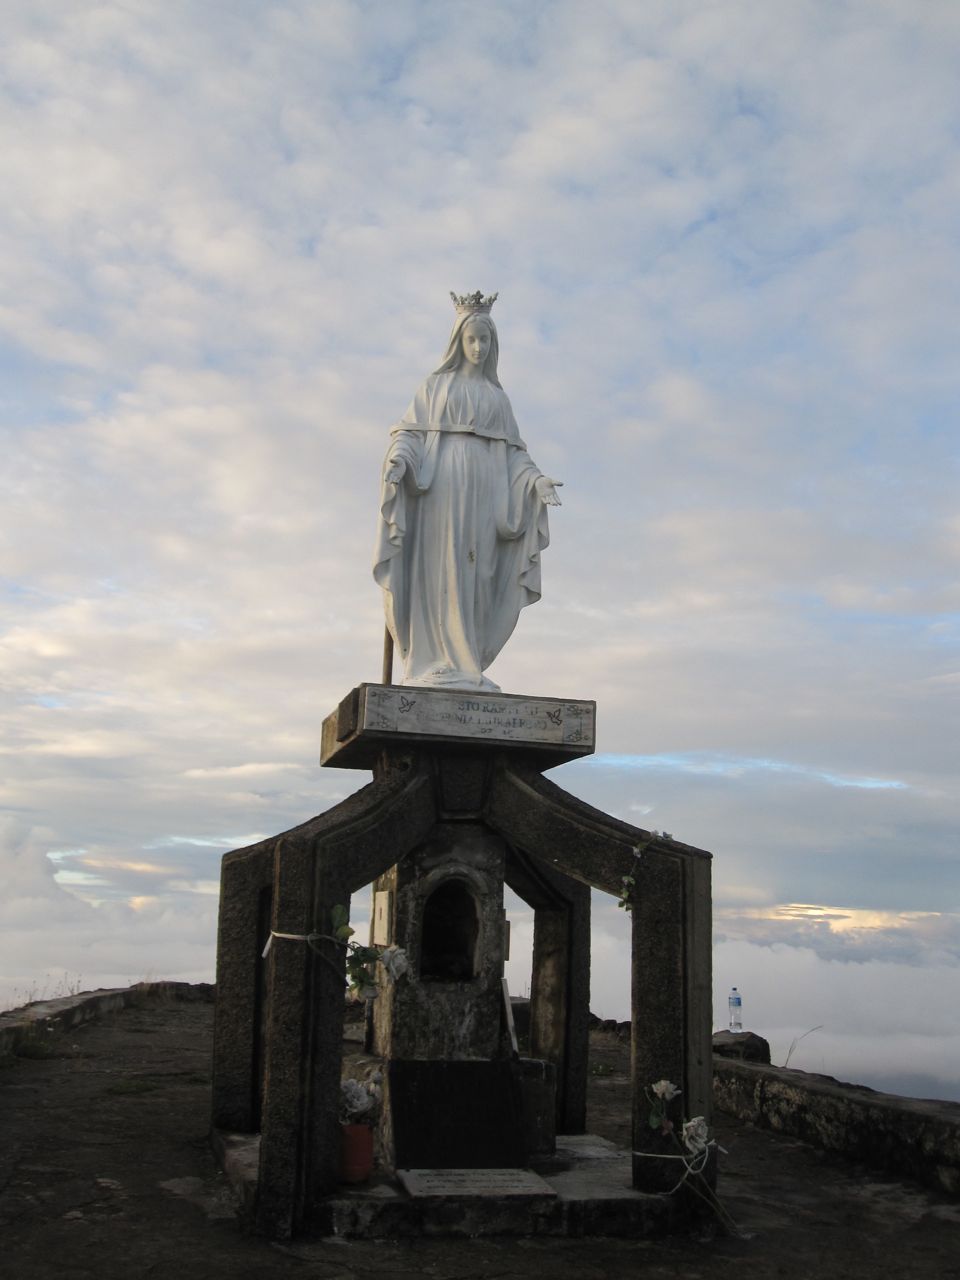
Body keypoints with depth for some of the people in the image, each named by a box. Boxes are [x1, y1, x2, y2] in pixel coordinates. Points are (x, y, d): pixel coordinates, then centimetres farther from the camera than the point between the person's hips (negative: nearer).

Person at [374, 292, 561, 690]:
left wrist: (536, 480, -2)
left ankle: (465, 667, -4)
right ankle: (434, 665, -14)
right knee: (439, 571, -12)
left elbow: (511, 451, 16)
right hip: (441, 485, -3)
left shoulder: (498, 397, 22)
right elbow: (410, 433, 4)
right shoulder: (434, 386, 14)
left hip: (482, 491, 3)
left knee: (472, 577, -3)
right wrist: (398, 460, -18)